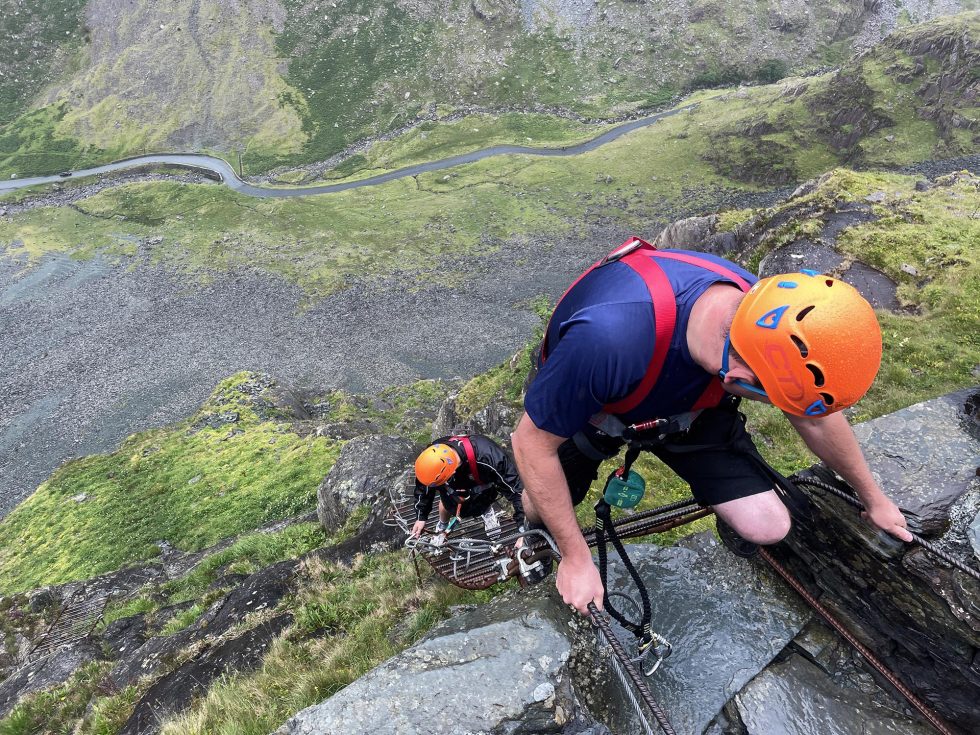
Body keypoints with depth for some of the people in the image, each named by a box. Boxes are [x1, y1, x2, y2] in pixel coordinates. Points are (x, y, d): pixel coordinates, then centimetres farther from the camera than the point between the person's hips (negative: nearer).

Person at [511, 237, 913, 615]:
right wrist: (576, 558, -19)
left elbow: (814, 416, -7)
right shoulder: (610, 338, -47)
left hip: (687, 404, 3)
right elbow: (532, 441, -28)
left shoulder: (761, 310, -30)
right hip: (583, 402, -2)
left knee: (767, 527, -7)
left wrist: (873, 497, 10)